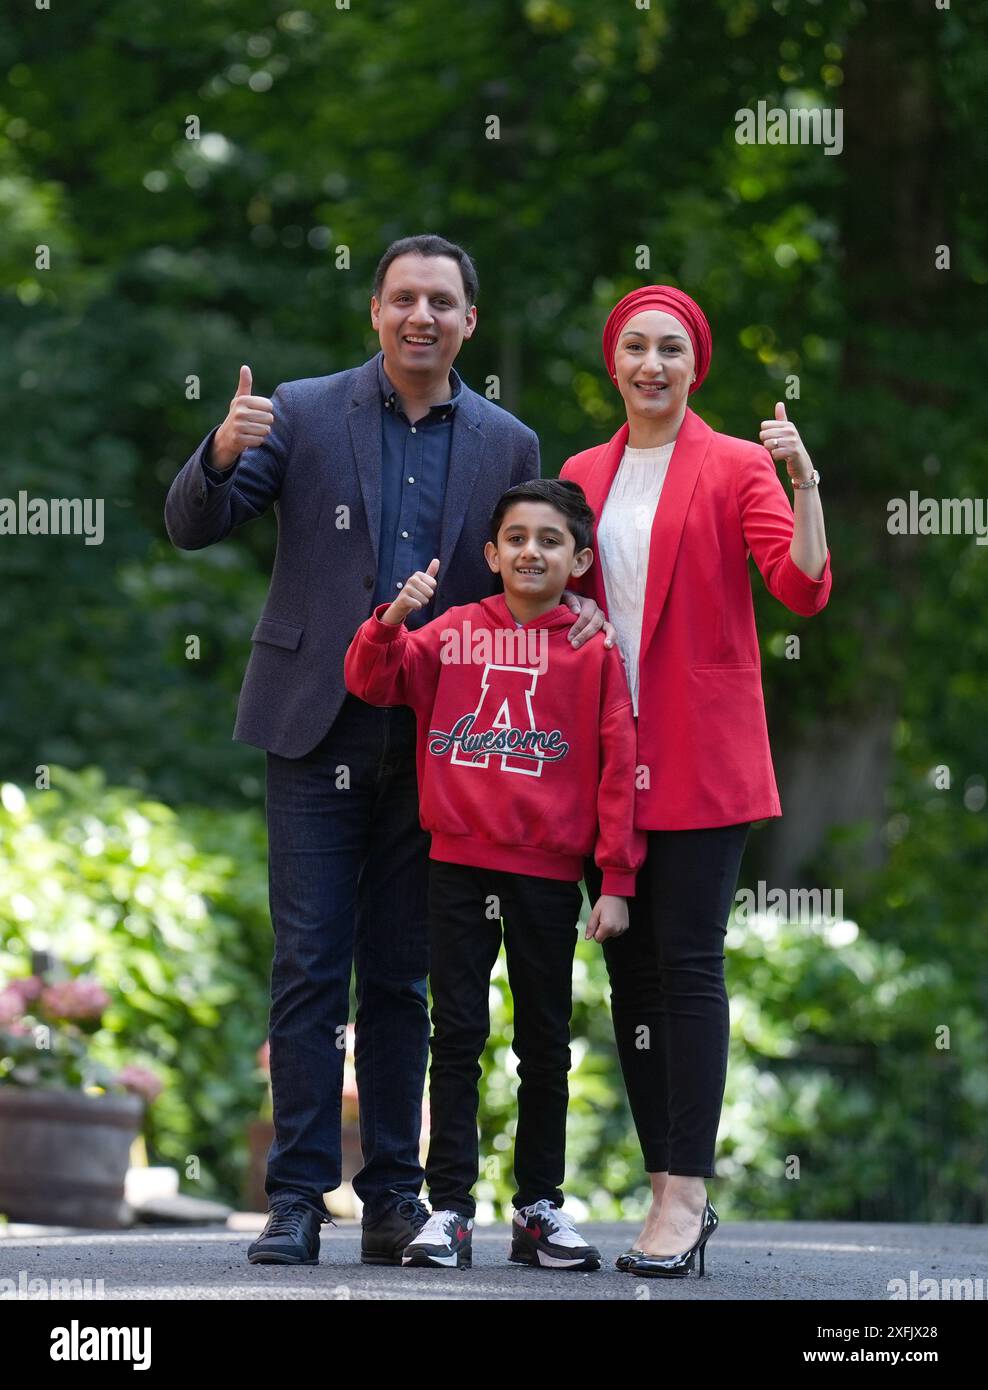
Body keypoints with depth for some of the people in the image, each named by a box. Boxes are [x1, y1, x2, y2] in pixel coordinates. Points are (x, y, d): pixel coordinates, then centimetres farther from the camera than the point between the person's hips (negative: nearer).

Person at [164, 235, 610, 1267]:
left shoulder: (507, 445, 8)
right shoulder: (304, 414, 2)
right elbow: (191, 526, -3)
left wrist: (579, 611, -5)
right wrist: (223, 452, -22)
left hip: (433, 746, 2)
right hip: (319, 734, -2)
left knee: (401, 977, 7)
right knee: (308, 969, -3)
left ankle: (393, 1198, 12)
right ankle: (296, 1199, -1)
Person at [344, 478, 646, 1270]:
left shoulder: (595, 653, 0)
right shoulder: (454, 633, 5)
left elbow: (618, 770, -1)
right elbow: (371, 681, -3)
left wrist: (616, 881, -4)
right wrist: (392, 619, -22)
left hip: (549, 874, 0)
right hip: (460, 864, 0)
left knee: (545, 1042, 9)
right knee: (458, 1034, 2)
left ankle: (540, 1206, 19)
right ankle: (449, 1207, 4)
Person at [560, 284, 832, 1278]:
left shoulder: (736, 468, -2)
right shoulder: (583, 475, 13)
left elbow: (803, 589, -13)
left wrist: (804, 480, -24)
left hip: (700, 754, -5)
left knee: (687, 964, -9)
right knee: (629, 967, 6)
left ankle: (682, 1196, -9)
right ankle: (675, 1192, 13)